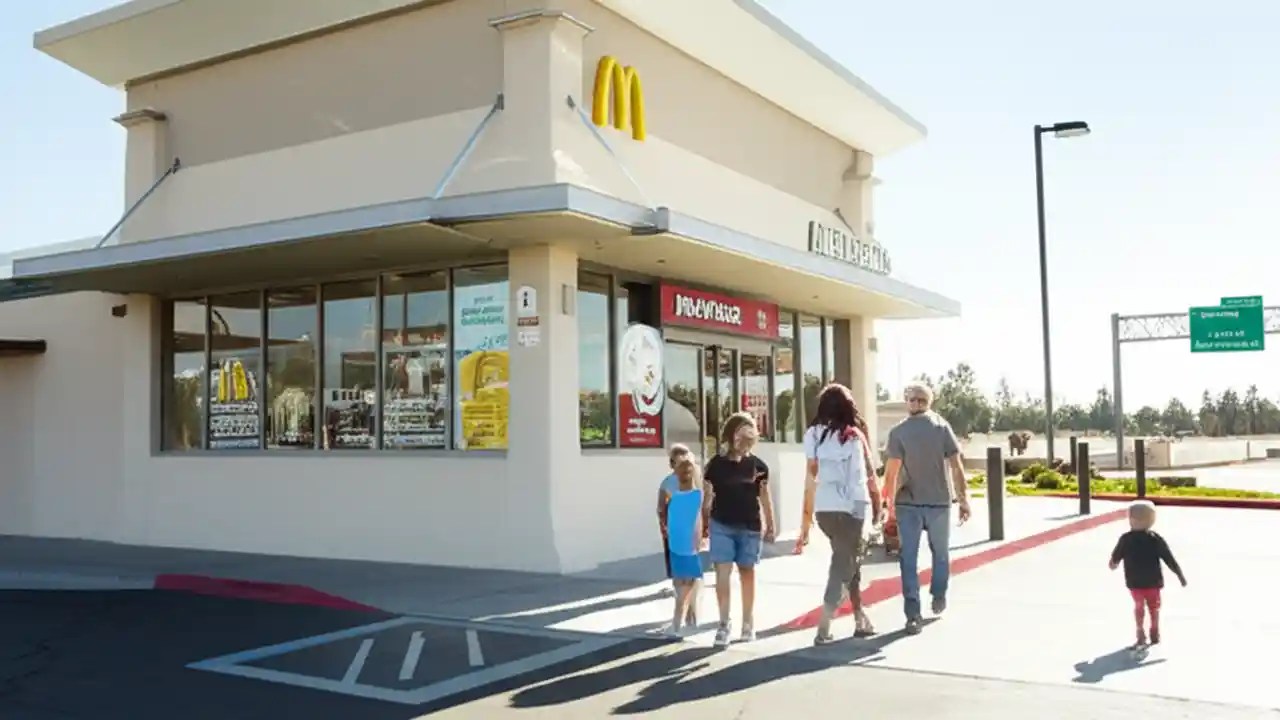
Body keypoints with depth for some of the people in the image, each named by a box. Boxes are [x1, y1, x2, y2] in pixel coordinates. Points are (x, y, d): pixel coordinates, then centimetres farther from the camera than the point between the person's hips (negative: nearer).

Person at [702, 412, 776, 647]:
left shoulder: (758, 466, 0)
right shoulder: (716, 464, -3)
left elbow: (764, 498, 8)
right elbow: (707, 497, 3)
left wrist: (770, 526, 9)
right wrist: (704, 525, 4)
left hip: (750, 527, 1)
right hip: (721, 525, -1)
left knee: (747, 572, 10)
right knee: (722, 572, -6)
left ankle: (748, 622, 22)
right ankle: (724, 624, -3)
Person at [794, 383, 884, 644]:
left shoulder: (814, 434, 3)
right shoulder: (854, 436, -3)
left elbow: (810, 477, 3)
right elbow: (870, 475, 1)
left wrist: (807, 516, 10)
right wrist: (877, 506, 15)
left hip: (823, 508, 4)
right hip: (850, 507, -3)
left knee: (848, 561, 20)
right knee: (844, 565, 3)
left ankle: (861, 619, 26)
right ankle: (823, 629, -3)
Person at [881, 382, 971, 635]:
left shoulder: (898, 431, -6)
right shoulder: (941, 426, -2)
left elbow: (892, 471, -10)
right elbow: (956, 466, -5)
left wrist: (890, 502, 0)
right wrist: (963, 499, 0)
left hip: (908, 503, -2)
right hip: (939, 500, 2)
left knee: (908, 558, 2)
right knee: (940, 552, 22)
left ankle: (913, 614, -4)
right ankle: (939, 598, 37)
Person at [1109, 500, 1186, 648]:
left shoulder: (1125, 539, -8)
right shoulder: (1155, 539, -9)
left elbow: (1115, 558, 8)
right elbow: (1169, 559, -7)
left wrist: (1114, 564, 31)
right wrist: (1180, 575, 2)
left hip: (1134, 581, 0)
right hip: (1153, 580, 0)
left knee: (1139, 606, 10)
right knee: (1154, 606, 17)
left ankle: (1141, 634, 1)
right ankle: (1155, 634, 27)